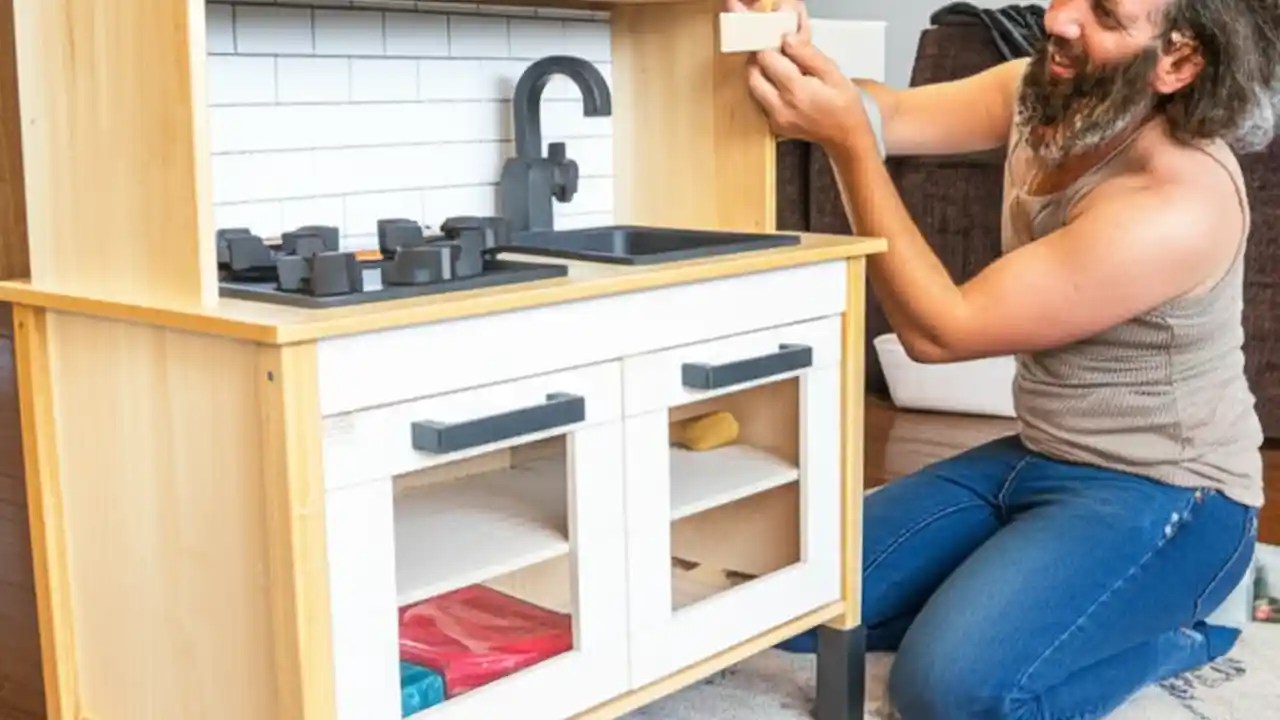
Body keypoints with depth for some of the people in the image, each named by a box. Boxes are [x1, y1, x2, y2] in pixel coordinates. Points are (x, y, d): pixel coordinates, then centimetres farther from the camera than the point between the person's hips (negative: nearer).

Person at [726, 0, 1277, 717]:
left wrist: (846, 140, -30)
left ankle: (1172, 625, -1)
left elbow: (939, 329, -25)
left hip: (1162, 495, -7)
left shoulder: (1178, 206, -29)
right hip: (1037, 457, 7)